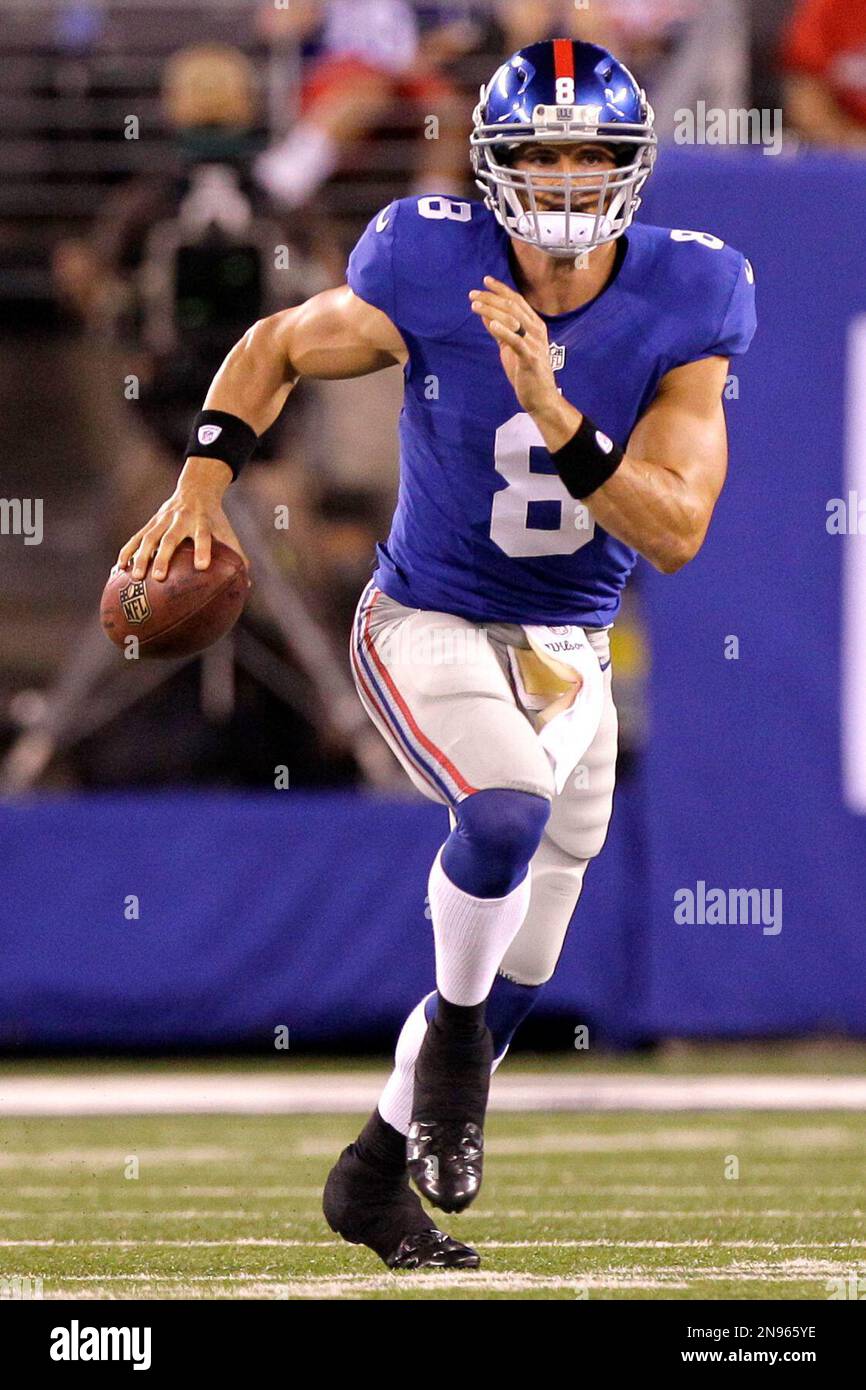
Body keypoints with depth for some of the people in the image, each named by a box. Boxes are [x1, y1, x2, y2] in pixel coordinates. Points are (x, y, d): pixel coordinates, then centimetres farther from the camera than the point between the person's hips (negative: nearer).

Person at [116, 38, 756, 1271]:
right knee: (509, 807, -35)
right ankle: (453, 1024, -7)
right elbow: (277, 348, 0)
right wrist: (204, 479, -15)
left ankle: (376, 1173, 37)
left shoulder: (680, 311, -15)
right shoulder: (431, 281, -18)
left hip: (570, 657, 4)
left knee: (514, 981, 13)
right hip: (430, 627, -4)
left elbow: (675, 534, -21)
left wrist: (554, 415, -34)